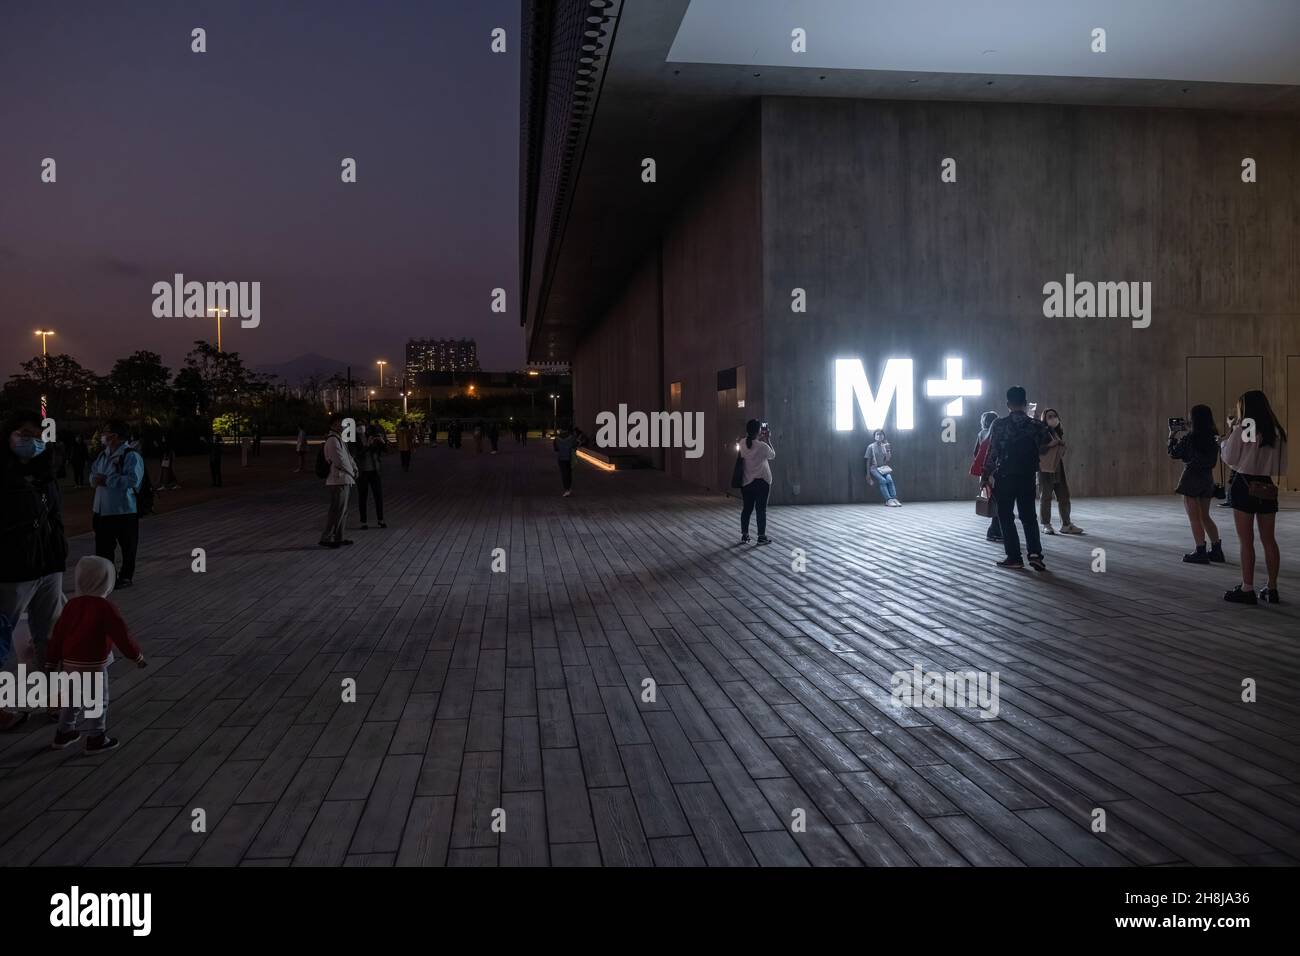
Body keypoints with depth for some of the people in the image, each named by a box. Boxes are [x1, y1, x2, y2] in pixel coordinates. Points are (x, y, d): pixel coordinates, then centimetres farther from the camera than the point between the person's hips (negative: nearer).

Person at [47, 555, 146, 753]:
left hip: (69, 662, 7)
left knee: (71, 698, 22)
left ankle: (63, 733, 33)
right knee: (98, 701, 5)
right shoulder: (105, 608, -17)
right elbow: (121, 636, -15)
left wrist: (53, 662, 17)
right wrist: (137, 655, -2)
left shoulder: (72, 605, 3)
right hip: (94, 664, -7)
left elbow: (58, 635, 8)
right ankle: (96, 738, 11)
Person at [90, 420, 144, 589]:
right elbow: (93, 473, 20)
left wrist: (107, 480, -22)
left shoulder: (131, 456, -16)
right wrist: (95, 479, -4)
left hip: (124, 511, -8)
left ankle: (126, 576, 20)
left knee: (127, 547, 7)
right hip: (102, 510, 8)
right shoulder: (103, 455, 11)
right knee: (103, 545, 16)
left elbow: (133, 480, -26)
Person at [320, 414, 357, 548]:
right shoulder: (333, 440, -15)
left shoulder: (339, 439, 19)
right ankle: (326, 538, -4)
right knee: (337, 510, -8)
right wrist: (351, 472, -7)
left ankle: (338, 537, 22)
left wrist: (354, 469, 5)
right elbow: (340, 461, -21)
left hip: (344, 480, 11)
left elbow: (348, 457, 21)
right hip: (339, 480, -11)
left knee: (342, 510, 15)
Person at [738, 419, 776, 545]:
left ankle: (744, 535, 15)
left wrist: (760, 438, 19)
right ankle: (761, 537, 5)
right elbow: (773, 455, 2)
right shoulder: (762, 446, -17)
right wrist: (768, 440, 7)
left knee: (746, 509, 11)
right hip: (762, 481, -5)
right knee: (761, 509, 2)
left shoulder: (743, 444, -3)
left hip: (746, 482, 5)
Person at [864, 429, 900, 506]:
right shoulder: (871, 447, -1)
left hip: (884, 467, 3)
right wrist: (868, 474, -6)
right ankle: (889, 500, -32)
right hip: (874, 468, -3)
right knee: (883, 480, -29)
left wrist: (888, 450, -7)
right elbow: (868, 461, -1)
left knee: (889, 479, -26)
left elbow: (887, 460, 6)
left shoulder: (885, 446, 9)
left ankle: (894, 498, -31)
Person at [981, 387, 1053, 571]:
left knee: (1006, 517, 7)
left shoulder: (999, 424, -10)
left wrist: (985, 476, -3)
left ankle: (1014, 558, 7)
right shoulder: (1036, 425, -1)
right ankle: (1035, 553, -4)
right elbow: (1045, 447, 7)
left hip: (1004, 477, -3)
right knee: (1029, 516, 12)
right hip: (1028, 477, 3)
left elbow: (992, 453, -10)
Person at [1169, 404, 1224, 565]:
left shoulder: (1190, 438, -16)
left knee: (1194, 518, 1)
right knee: (1205, 516, 18)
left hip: (1192, 478, -6)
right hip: (1208, 478, 7)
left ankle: (1200, 553, 0)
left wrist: (1173, 436, 11)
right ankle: (1216, 550, 18)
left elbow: (1173, 454, -5)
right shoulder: (1213, 437, 3)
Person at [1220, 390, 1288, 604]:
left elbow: (1229, 458, -4)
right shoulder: (1277, 432, 7)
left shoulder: (1242, 429, -9)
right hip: (1267, 488, 5)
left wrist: (1224, 442, 13)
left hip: (1244, 485, -5)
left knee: (1246, 540, -1)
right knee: (1269, 540, 10)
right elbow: (1282, 467, 9)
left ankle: (1247, 589, 0)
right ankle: (1272, 589, 16)